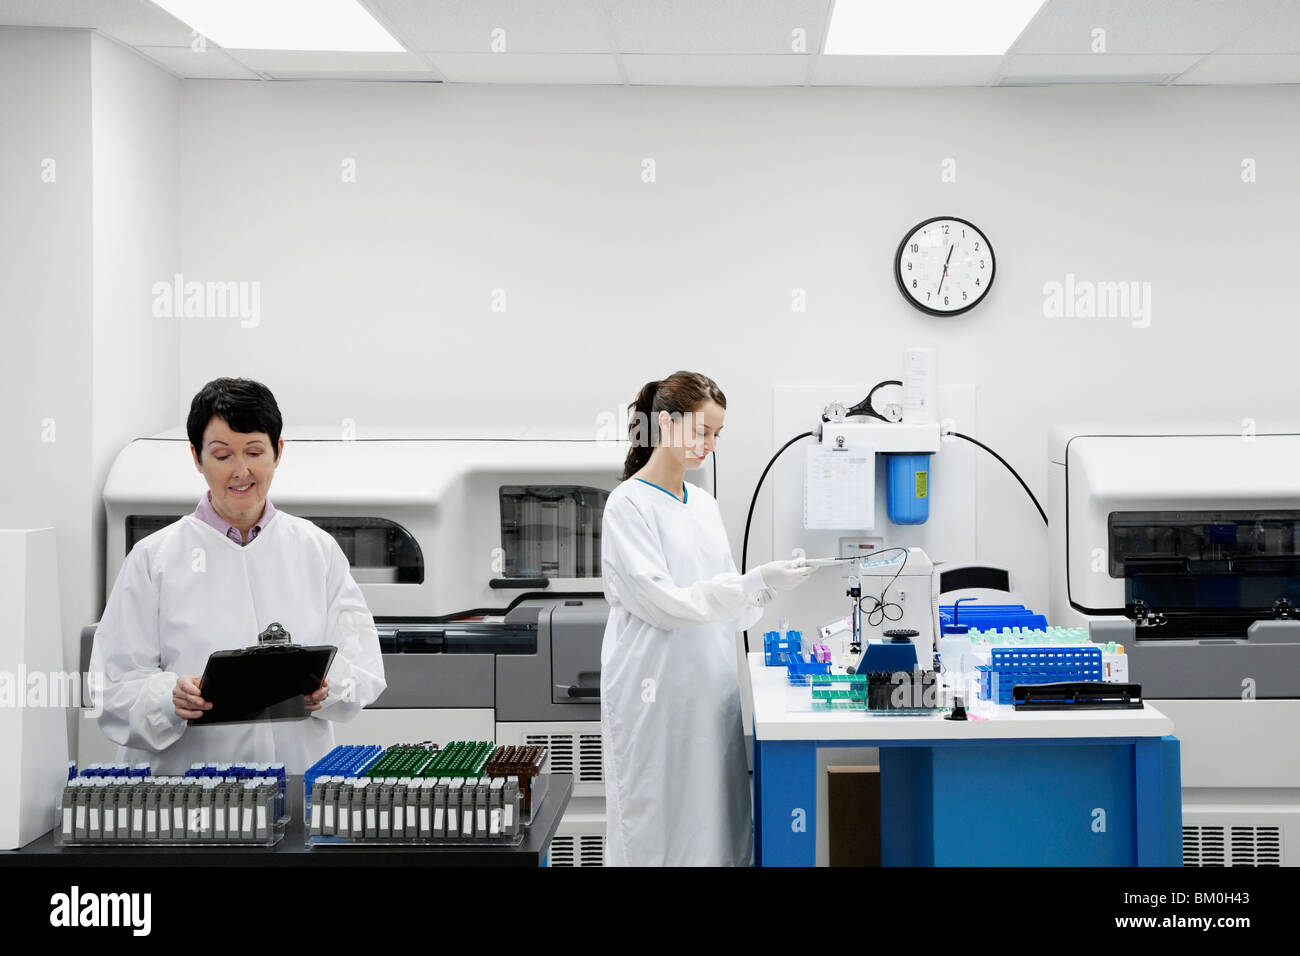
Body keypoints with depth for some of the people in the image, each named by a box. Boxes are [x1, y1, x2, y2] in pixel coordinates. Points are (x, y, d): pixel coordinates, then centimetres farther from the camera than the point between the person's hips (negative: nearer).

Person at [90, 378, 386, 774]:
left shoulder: (318, 551, 12)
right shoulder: (154, 559, 6)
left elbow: (364, 668, 7)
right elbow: (114, 688, 1)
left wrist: (327, 686, -14)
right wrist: (170, 698, -19)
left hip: (301, 770, 0)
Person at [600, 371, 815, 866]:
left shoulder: (704, 504, 14)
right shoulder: (628, 504, -8)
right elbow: (661, 602, -16)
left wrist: (766, 589, -4)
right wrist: (754, 582, -20)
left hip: (709, 691, 7)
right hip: (656, 694, -7)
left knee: (715, 823, 7)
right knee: (658, 829, -1)